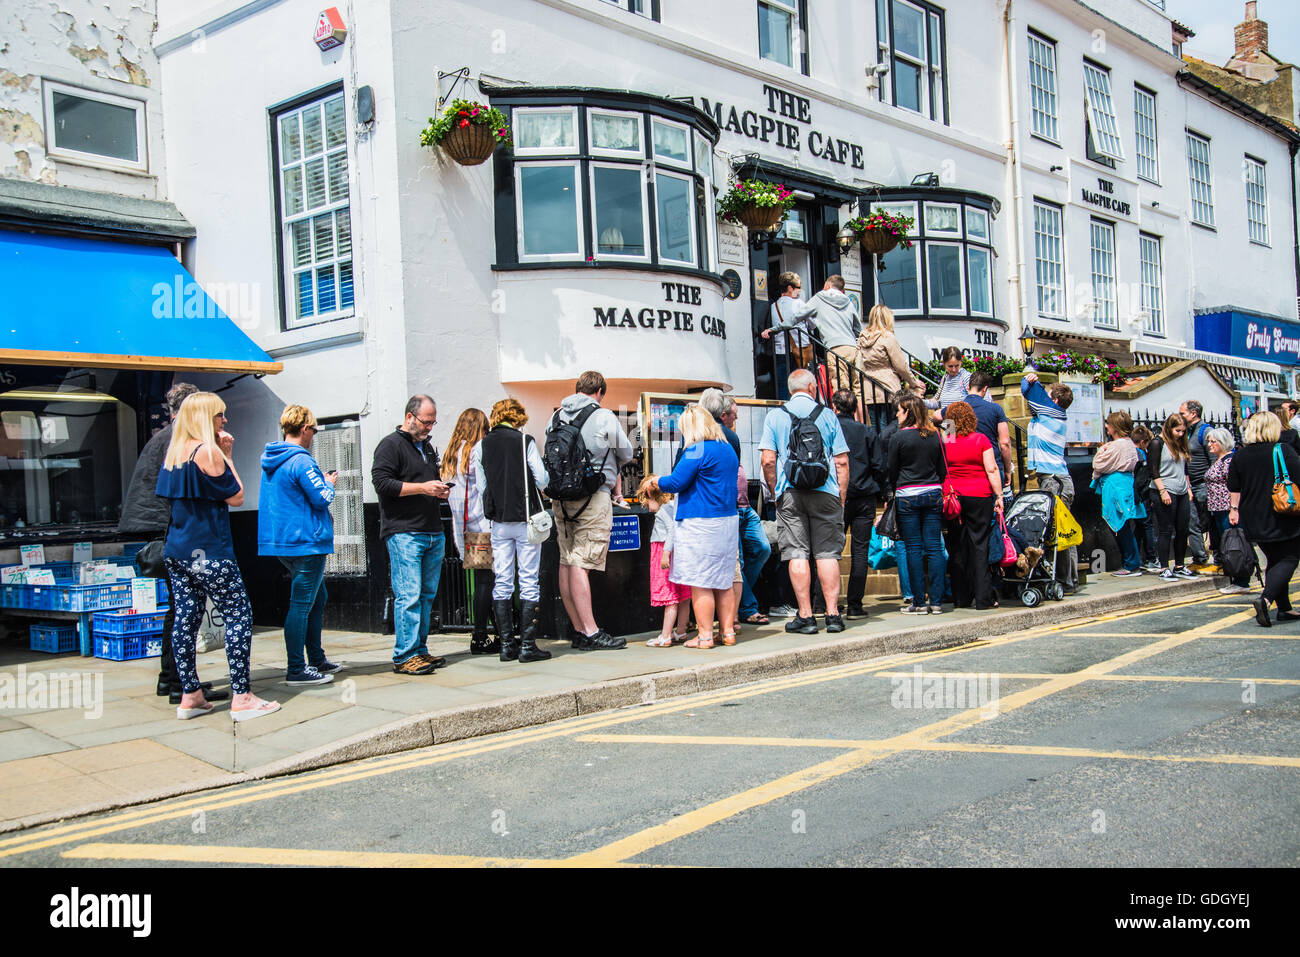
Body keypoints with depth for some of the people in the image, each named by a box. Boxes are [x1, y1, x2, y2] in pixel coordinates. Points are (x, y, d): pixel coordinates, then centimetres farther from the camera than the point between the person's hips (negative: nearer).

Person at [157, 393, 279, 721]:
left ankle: (190, 696, 14)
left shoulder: (173, 452, 13)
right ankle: (241, 697, -5)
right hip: (209, 551, -9)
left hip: (177, 550, 9)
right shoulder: (207, 451, -12)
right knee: (239, 615, -3)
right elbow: (236, 497, -8)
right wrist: (227, 455, -1)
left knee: (185, 618, 9)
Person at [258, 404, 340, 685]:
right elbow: (322, 498, -17)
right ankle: (296, 669, -2)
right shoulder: (301, 461, -17)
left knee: (318, 598, 19)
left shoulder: (270, 460, 13)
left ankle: (317, 659, 26)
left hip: (281, 540, 10)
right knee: (301, 604, -6)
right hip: (306, 541, -10)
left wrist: (320, 481, 19)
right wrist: (329, 483, 3)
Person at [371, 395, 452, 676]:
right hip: (404, 533, -8)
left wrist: (441, 491, 11)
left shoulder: (427, 447, 23)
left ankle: (419, 650, 15)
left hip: (434, 533, 8)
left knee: (427, 595, 9)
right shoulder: (390, 445, -3)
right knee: (408, 595, -11)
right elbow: (382, 482, -14)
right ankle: (404, 656, -7)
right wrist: (422, 488, -16)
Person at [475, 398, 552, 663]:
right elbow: (542, 480, -6)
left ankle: (506, 645, 8)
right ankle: (527, 646, -2)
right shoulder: (525, 442, -6)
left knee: (502, 582, 7)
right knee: (528, 581, 0)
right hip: (526, 518, -3)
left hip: (498, 521, 3)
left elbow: (481, 487, 5)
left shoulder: (481, 446, 4)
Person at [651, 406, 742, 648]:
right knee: (724, 581, 13)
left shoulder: (697, 450, -13)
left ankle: (705, 635, 1)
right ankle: (728, 632, 16)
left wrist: (655, 482, 6)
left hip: (700, 525, -8)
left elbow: (675, 483, -12)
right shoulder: (729, 450, 13)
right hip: (729, 520, 8)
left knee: (700, 582, -2)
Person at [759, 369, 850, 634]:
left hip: (790, 493, -1)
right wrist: (841, 498, 10)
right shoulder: (828, 415, 6)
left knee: (797, 554, 1)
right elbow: (842, 461, 4)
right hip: (825, 492, 1)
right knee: (827, 553, 5)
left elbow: (768, 461, -2)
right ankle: (833, 614, 4)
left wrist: (775, 494, 9)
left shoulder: (774, 416, 4)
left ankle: (805, 616, 0)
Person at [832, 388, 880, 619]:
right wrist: (882, 493, 15)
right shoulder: (867, 432, 3)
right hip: (865, 497, 1)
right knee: (860, 551, 3)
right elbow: (878, 466, 2)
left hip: (836, 498, -1)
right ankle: (854, 606, 1)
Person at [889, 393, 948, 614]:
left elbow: (892, 471, -2)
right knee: (934, 547, 3)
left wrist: (893, 493, 11)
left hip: (907, 496, -4)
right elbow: (943, 469, 11)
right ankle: (936, 601, 3)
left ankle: (919, 602, 1)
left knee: (914, 549, 0)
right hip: (933, 494, 4)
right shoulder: (935, 436, 6)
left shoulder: (899, 437, -6)